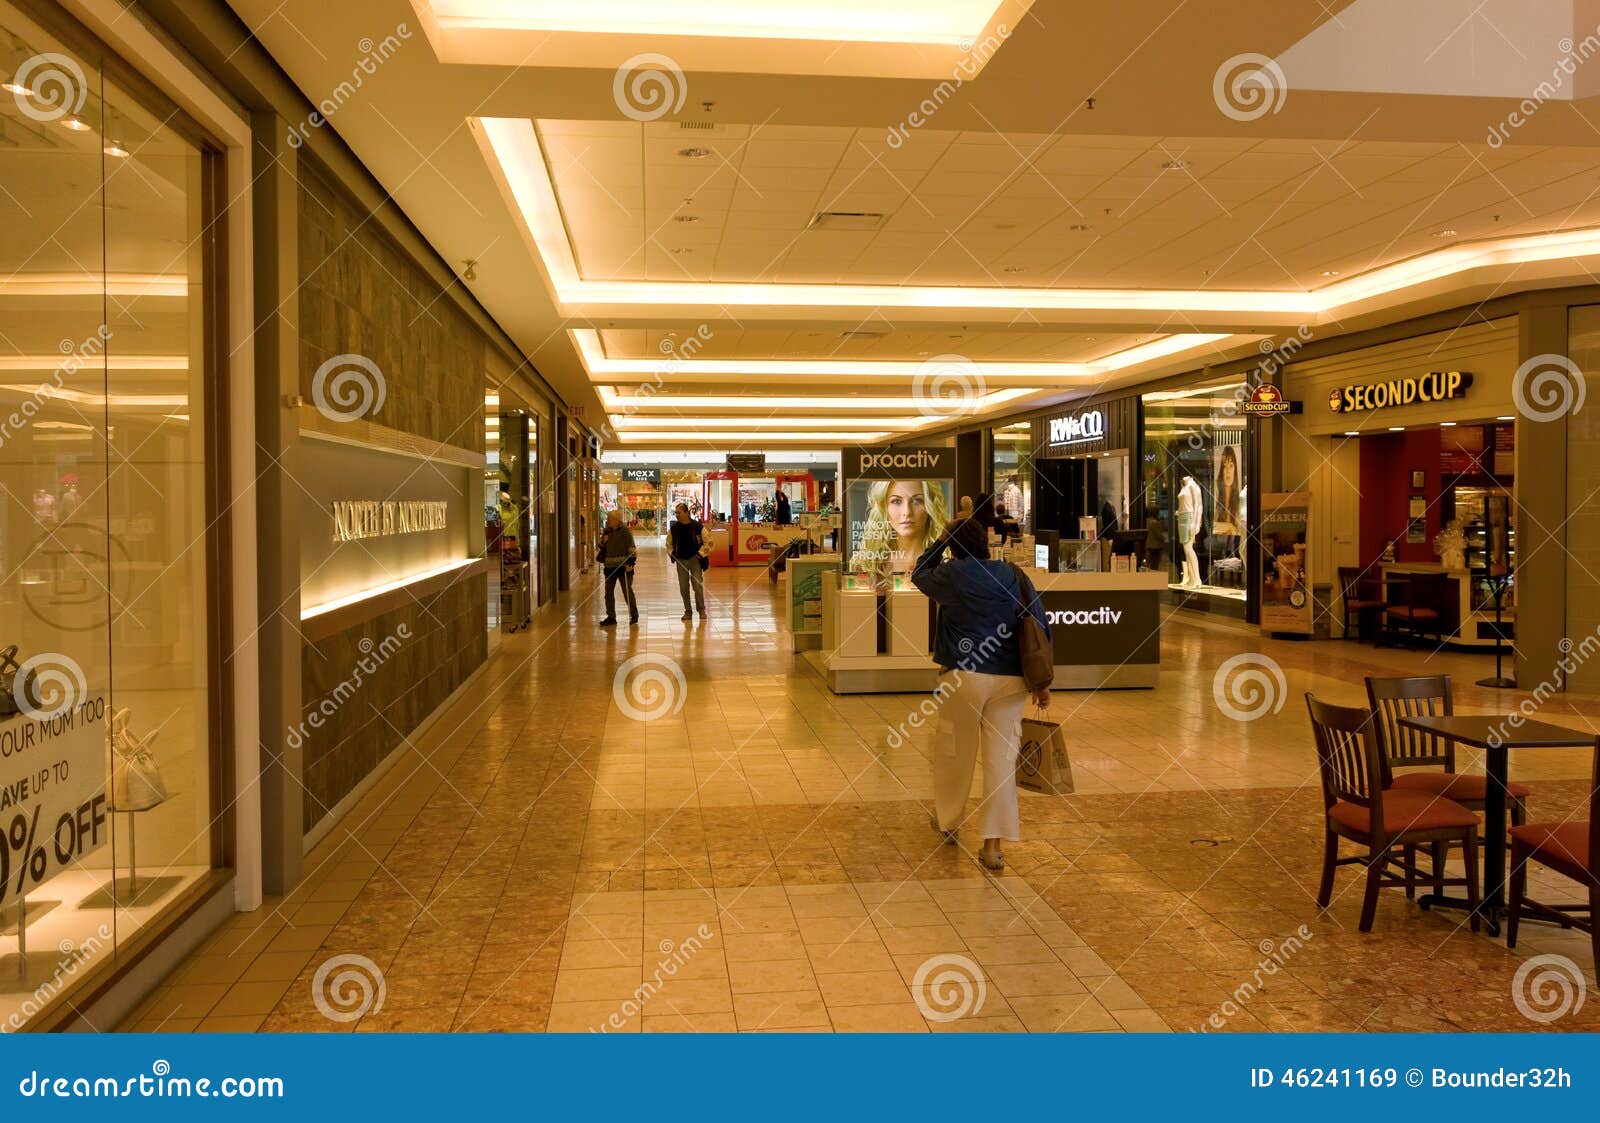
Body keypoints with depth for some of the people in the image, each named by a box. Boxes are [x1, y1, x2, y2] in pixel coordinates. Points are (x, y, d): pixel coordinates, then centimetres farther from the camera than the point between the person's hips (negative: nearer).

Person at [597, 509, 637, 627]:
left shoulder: (625, 531, -7)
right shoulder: (606, 532, 10)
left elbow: (631, 549, -8)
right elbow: (602, 548, 21)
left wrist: (630, 563, -17)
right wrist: (603, 542, -1)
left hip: (623, 566, -6)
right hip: (610, 567, 6)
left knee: (627, 591, 2)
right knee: (608, 592, 5)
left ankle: (634, 615, 16)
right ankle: (611, 617, 13)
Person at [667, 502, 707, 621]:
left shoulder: (697, 526, -7)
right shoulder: (673, 527, 2)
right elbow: (669, 543, 17)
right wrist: (671, 553, 0)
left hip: (695, 559, -3)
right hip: (680, 560, 3)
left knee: (698, 585, -8)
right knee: (683, 588, 5)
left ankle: (701, 609, 8)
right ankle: (688, 611, 16)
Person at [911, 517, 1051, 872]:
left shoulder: (951, 574, -4)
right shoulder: (1013, 574, 5)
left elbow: (919, 574, 18)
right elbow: (1040, 625, 5)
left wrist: (941, 540, 21)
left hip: (965, 676, -2)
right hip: (1011, 679, 3)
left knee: (954, 753, 16)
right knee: (1001, 758, 2)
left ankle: (947, 821, 37)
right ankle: (994, 845, 1)